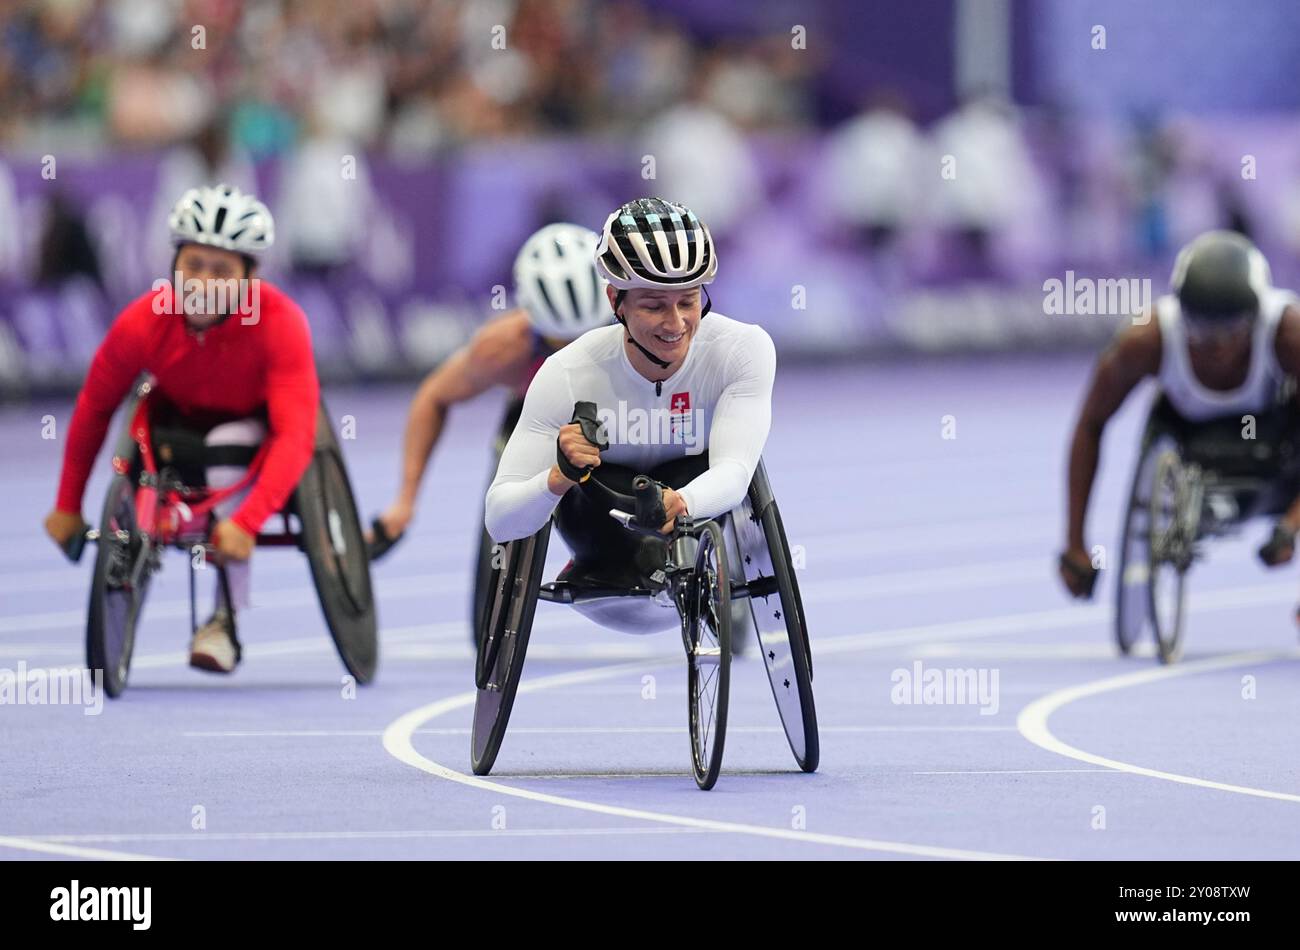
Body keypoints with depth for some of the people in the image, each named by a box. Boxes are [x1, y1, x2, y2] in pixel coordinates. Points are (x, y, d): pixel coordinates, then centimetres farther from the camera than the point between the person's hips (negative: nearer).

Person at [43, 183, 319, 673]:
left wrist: (247, 521, -51)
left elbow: (295, 435, -40)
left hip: (256, 423, -3)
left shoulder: (280, 322, -34)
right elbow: (93, 408, -11)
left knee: (229, 447, -34)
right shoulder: (142, 322, -27)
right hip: (180, 418, 3)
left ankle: (225, 619, -23)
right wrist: (68, 506, -5)